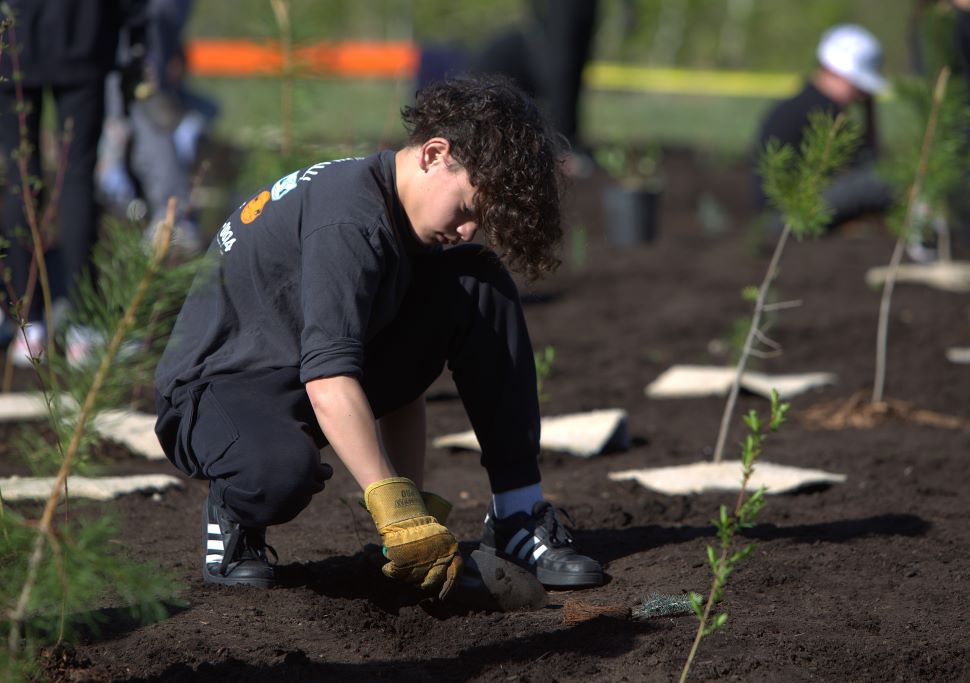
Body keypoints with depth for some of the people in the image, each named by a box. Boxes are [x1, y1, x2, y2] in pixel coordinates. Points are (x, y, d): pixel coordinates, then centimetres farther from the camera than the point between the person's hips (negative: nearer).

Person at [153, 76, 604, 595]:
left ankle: (516, 519, -4)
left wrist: (417, 507, -2)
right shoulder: (348, 222, -28)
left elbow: (401, 375, 6)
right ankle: (232, 516, -5)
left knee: (481, 285, -6)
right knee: (284, 471, -45)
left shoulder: (403, 220, 2)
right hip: (218, 389, -9)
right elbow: (327, 380, -39)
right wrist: (399, 512, -42)